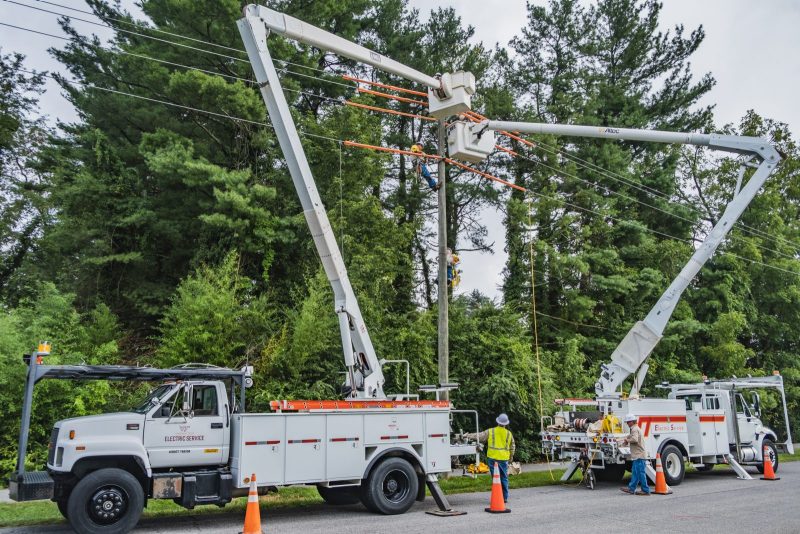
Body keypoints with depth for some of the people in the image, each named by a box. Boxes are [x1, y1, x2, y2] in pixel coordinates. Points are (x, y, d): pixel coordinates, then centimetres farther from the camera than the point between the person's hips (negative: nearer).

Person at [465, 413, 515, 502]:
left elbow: (478, 436, -2)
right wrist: (511, 457, 29)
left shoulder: (490, 432, -3)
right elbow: (512, 447, 14)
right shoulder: (509, 433, 4)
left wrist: (467, 436, 10)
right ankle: (505, 497, 17)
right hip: (504, 458, 2)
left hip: (492, 458, -2)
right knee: (504, 478, 13)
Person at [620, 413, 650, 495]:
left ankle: (645, 490, -3)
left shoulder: (635, 429, -14)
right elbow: (631, 435, 35)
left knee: (641, 473, -7)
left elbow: (635, 439, -29)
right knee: (635, 472, 13)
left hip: (639, 455, -11)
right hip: (638, 454, 11)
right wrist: (626, 438, 15)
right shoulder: (636, 428, 19)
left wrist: (627, 440, -13)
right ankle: (631, 488, 18)